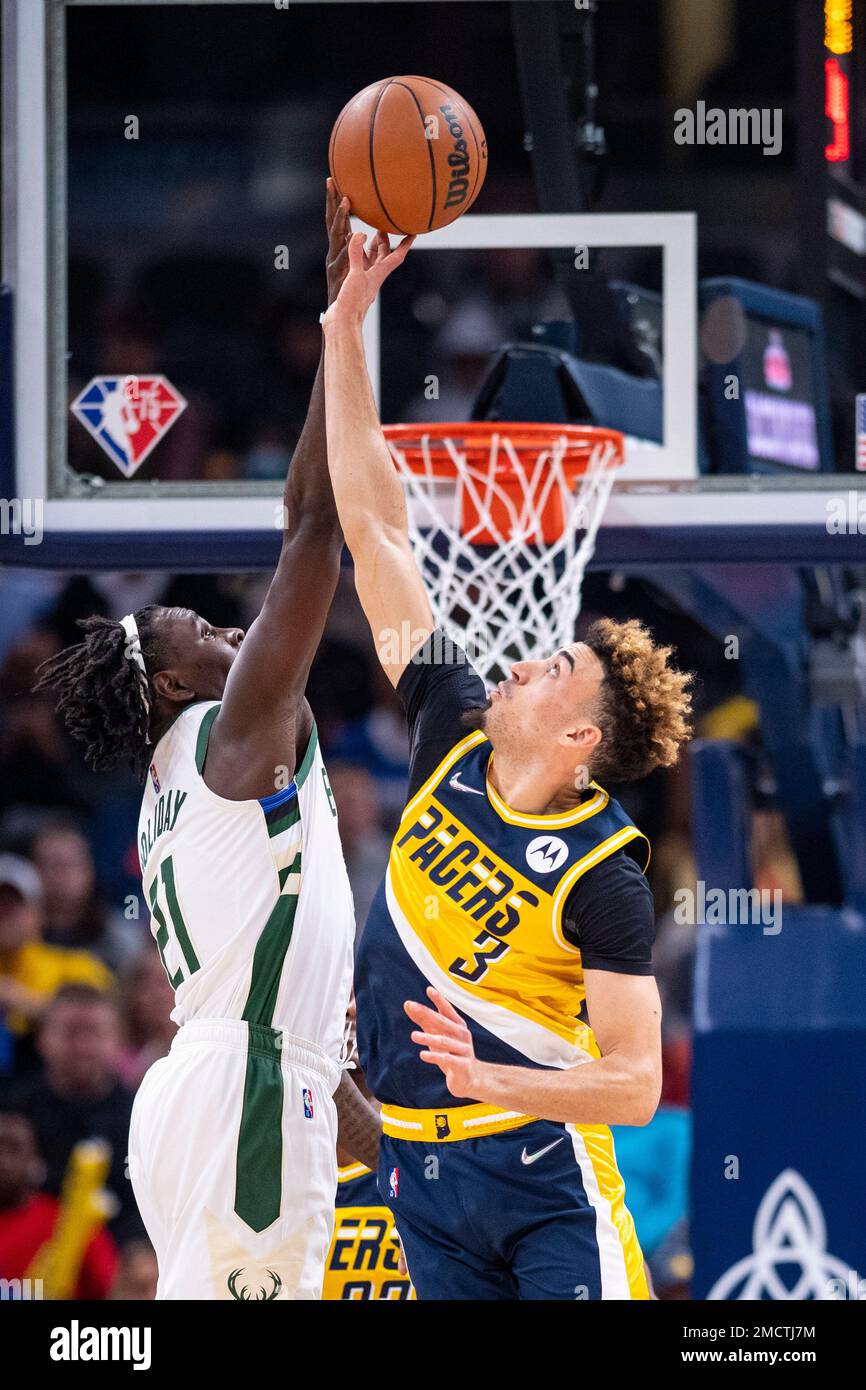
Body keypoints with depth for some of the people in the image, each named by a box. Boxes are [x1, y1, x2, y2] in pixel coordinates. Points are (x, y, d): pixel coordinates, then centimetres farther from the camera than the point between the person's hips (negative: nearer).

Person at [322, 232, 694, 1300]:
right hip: (416, 1166, 6)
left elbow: (636, 1084, -16)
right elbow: (376, 532, 4)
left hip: (540, 1167, -6)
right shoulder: (456, 740, 2)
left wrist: (491, 1081, -32)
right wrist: (344, 332, 1)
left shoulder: (603, 875, -13)